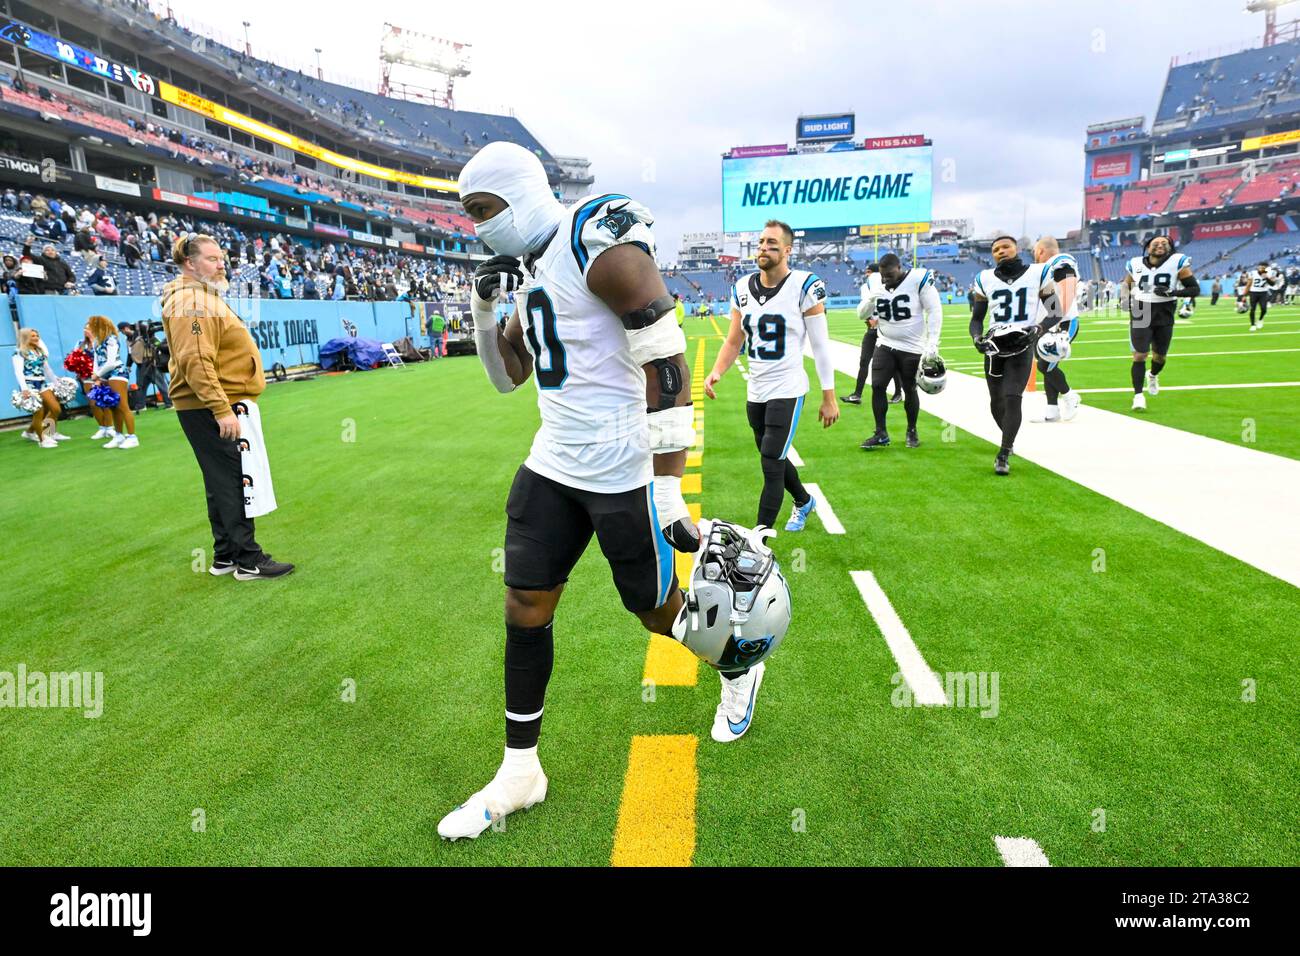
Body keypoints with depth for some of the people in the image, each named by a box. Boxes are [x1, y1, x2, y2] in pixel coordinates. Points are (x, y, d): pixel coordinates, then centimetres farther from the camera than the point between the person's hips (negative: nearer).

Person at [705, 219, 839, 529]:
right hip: (755, 392, 6)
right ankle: (804, 501, 48)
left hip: (787, 390, -6)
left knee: (771, 465, -8)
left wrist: (829, 398, -7)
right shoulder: (742, 288, 4)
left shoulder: (804, 286, -12)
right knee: (775, 459, 20)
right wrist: (716, 372, -9)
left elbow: (820, 346, -9)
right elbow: (734, 342, 10)